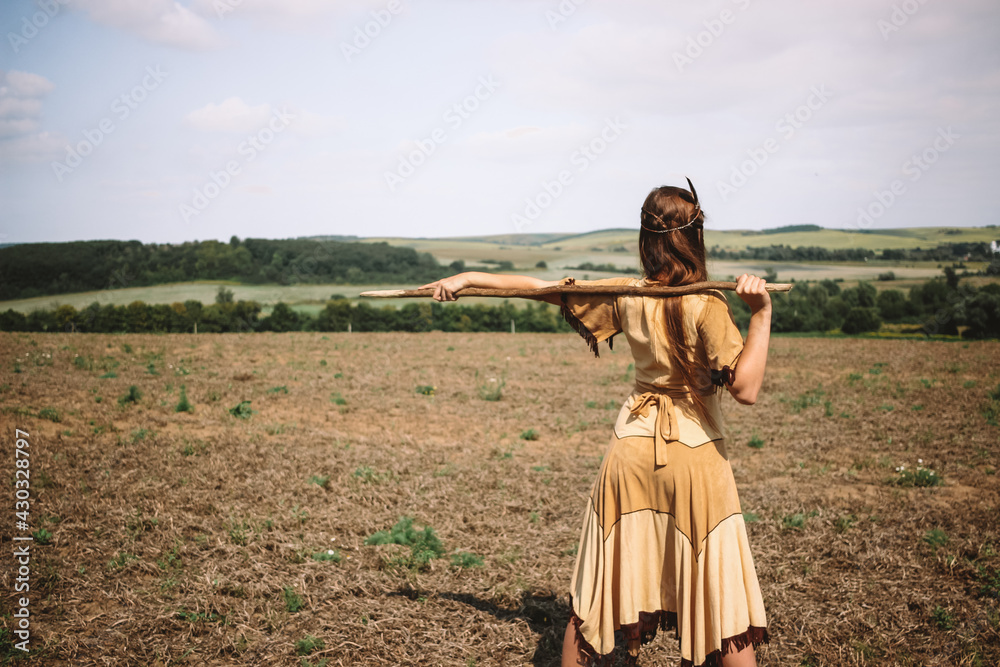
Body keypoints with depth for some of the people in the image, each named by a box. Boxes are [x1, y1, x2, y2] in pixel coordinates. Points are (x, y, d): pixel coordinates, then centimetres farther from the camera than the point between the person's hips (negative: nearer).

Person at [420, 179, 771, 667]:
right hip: (695, 453, -4)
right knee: (722, 594, 5)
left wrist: (468, 277, 13)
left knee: (598, 588, 16)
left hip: (634, 448, 4)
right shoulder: (706, 306, -16)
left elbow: (544, 287, 4)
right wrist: (760, 315, -20)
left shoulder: (623, 297, -3)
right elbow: (746, 389, -21)